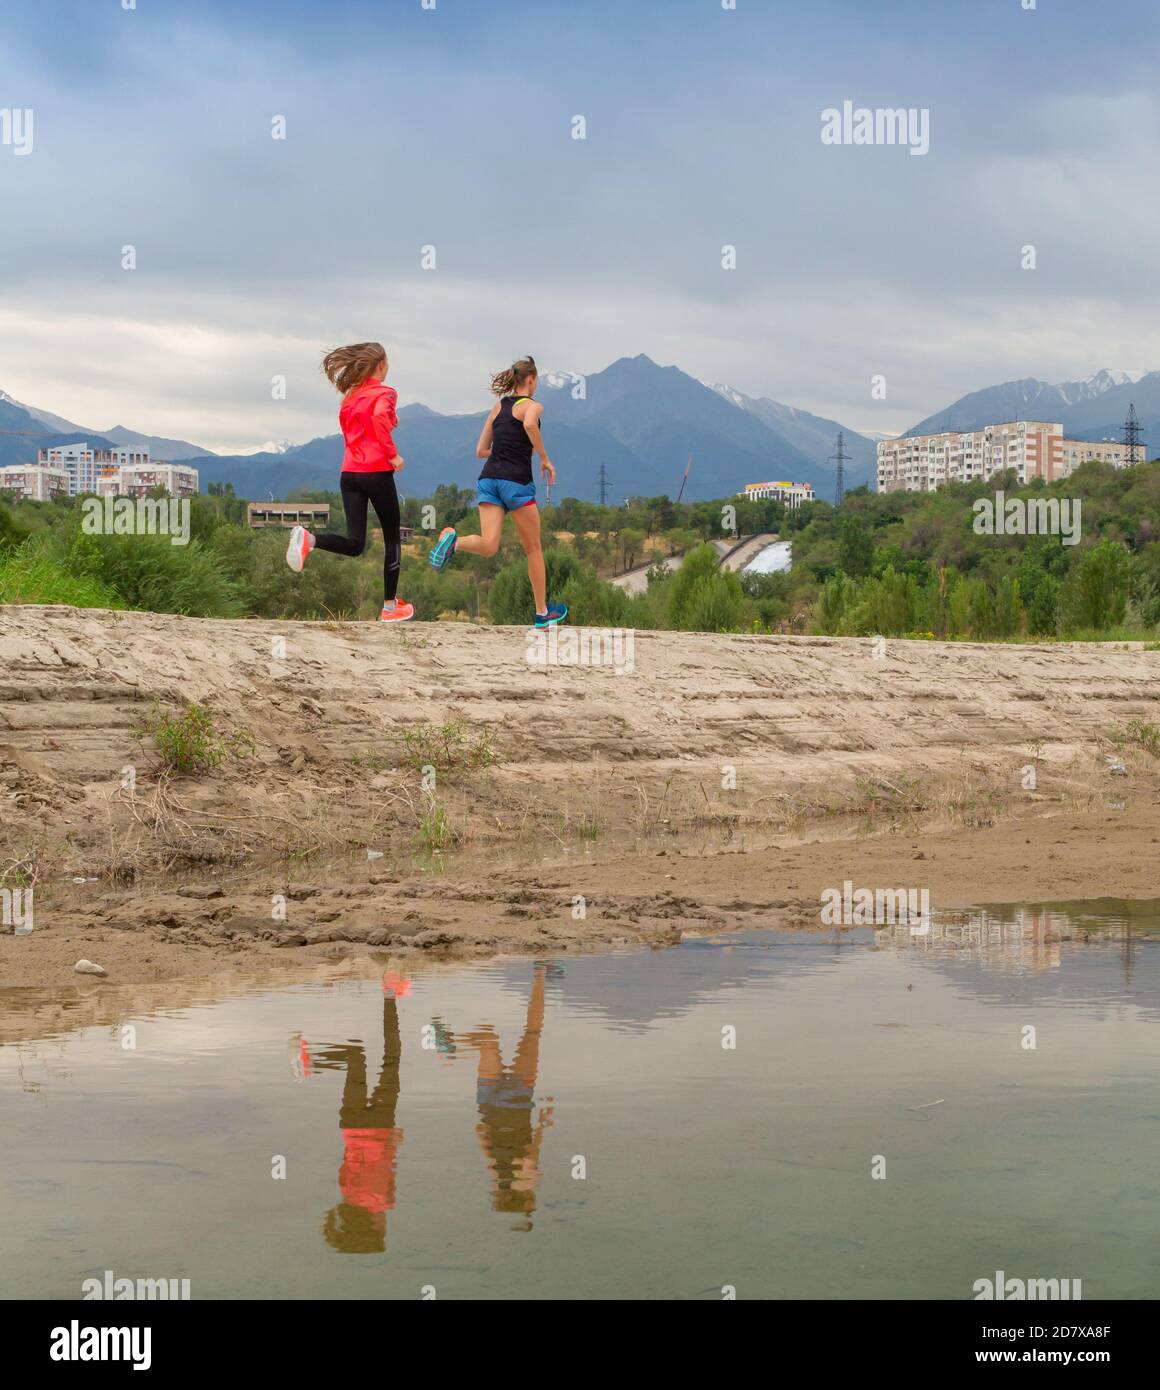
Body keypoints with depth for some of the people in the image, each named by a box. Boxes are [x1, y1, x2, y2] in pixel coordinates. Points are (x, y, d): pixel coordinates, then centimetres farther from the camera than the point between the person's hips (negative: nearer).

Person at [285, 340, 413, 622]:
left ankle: (307, 539, -27)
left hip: (349, 472, 6)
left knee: (354, 543, 1)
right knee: (392, 538, 11)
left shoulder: (350, 395, 17)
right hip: (377, 472, -5)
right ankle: (390, 606, 13)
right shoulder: (385, 393, -3)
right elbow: (379, 416, -24)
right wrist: (393, 454, -18)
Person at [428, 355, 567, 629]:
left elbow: (481, 450, 21)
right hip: (516, 481, -5)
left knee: (488, 545, -8)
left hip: (488, 479, 5)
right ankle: (543, 613, 20)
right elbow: (530, 424, -23)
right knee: (533, 548, 11)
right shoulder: (532, 405, 2)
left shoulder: (498, 406, 20)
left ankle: (453, 540, -40)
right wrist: (545, 459, -13)